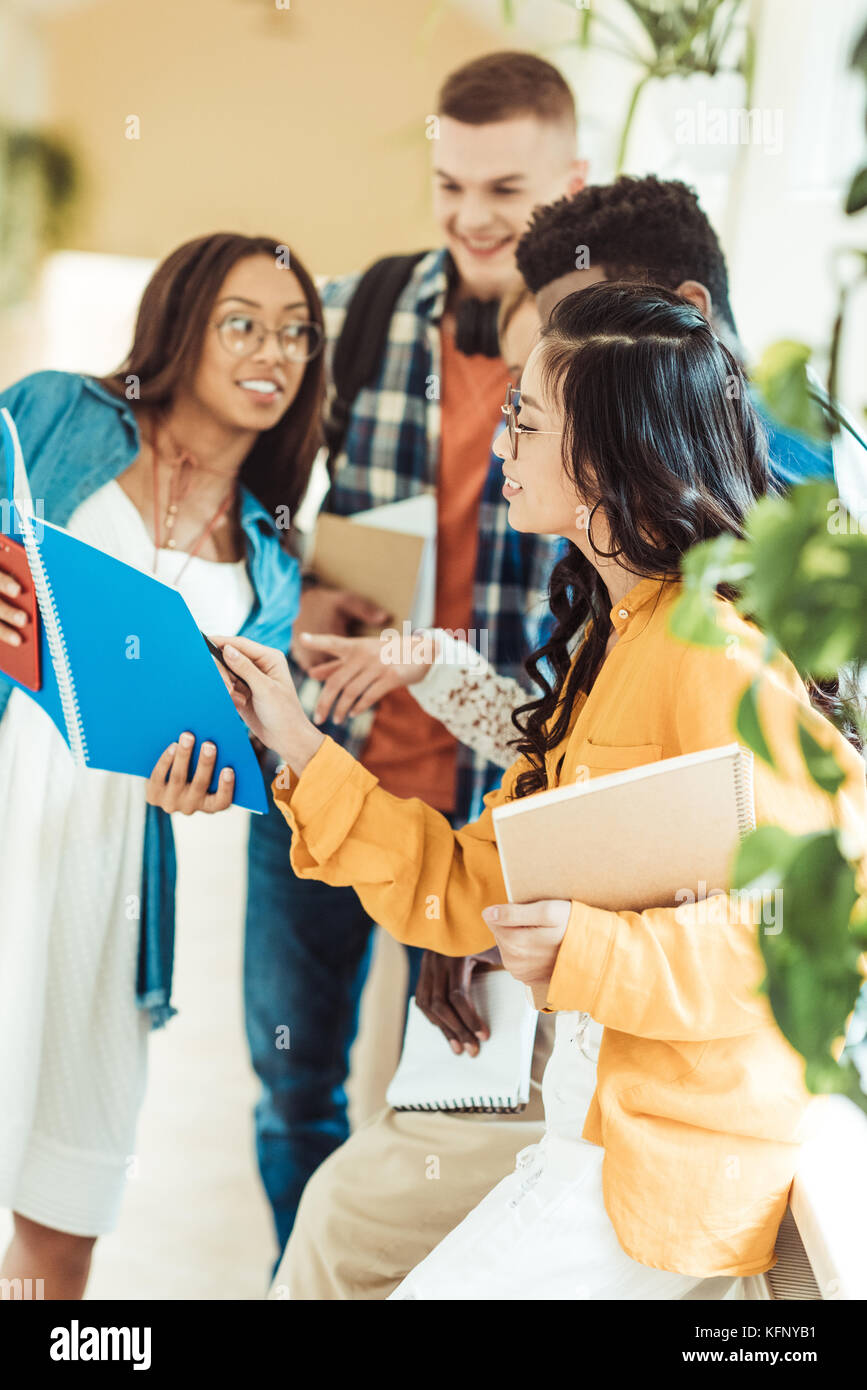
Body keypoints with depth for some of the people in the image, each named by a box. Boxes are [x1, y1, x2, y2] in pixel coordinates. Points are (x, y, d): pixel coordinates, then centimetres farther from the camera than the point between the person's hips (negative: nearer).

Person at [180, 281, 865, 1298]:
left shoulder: (717, 651, -18)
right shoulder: (604, 640, 12)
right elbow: (477, 889, 8)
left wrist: (595, 952, -27)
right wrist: (299, 750, 5)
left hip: (680, 1153, -8)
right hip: (593, 1116, 9)